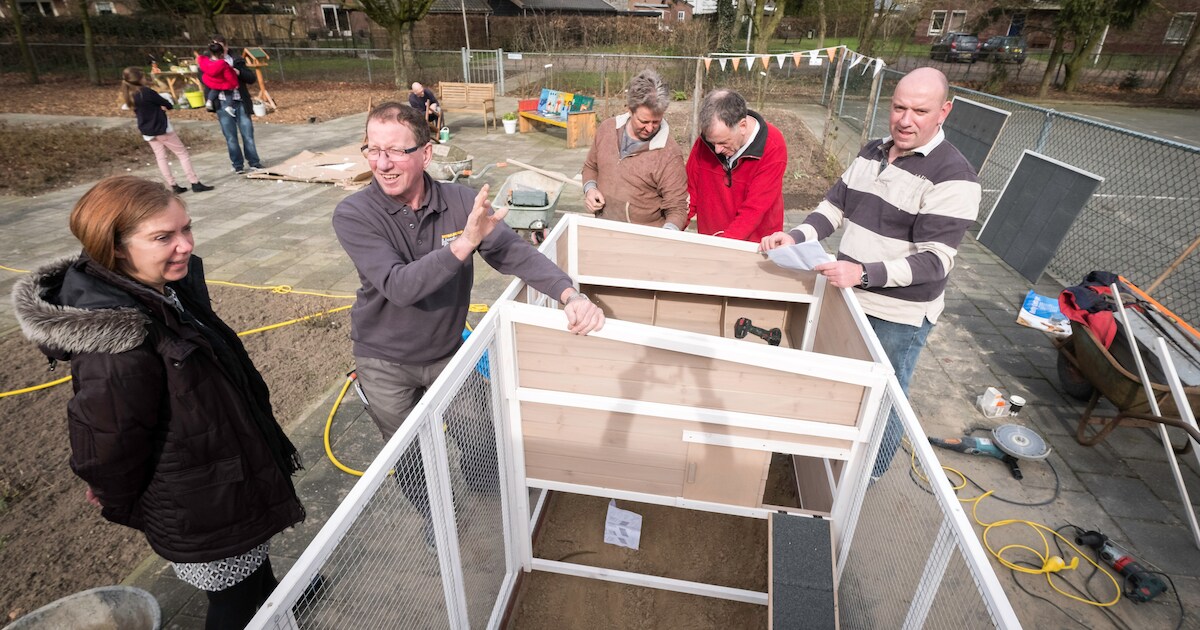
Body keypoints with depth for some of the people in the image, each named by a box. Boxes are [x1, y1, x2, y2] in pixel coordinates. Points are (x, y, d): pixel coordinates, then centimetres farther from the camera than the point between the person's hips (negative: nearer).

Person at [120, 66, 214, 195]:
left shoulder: (129, 96, 5)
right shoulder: (146, 92, -19)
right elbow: (167, 104, -11)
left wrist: (159, 107, -3)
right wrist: (168, 106, 10)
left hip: (147, 132, 8)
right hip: (161, 129, -8)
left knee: (160, 157, 10)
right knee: (183, 153, -1)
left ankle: (173, 186, 8)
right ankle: (195, 183, -7)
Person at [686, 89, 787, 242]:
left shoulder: (773, 149, -18)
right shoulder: (709, 135, -8)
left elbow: (753, 211, -22)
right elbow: (690, 188, -1)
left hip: (755, 245, -4)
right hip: (708, 240, 4)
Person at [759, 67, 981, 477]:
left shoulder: (953, 177, -19)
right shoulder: (872, 153, 4)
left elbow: (935, 260, -23)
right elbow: (834, 208, 9)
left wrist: (864, 273, -36)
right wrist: (796, 237, -10)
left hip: (899, 317, -6)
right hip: (849, 299, 7)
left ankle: (870, 474, 37)